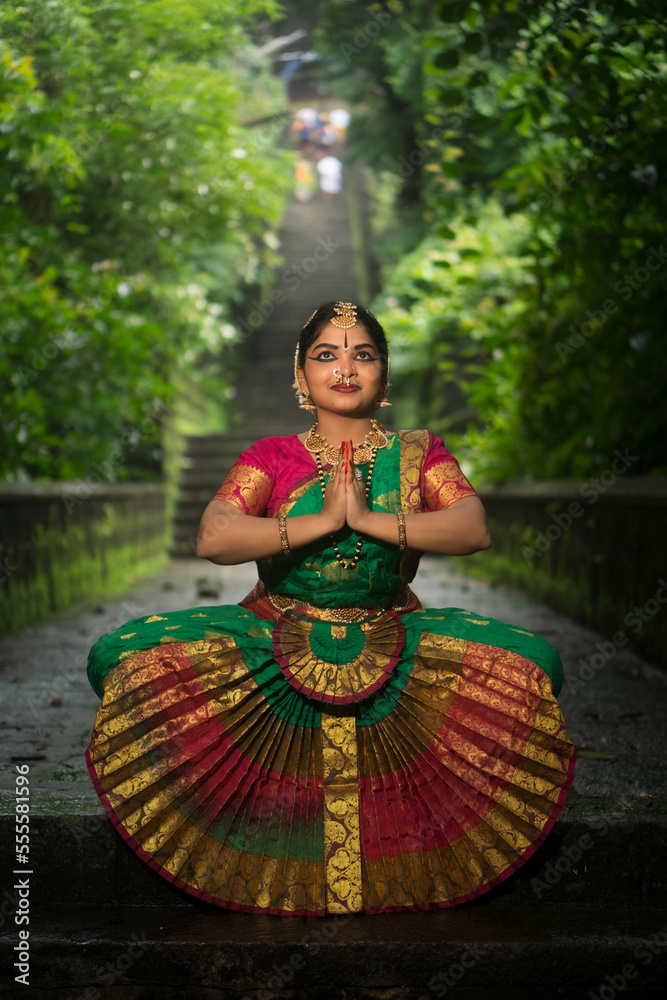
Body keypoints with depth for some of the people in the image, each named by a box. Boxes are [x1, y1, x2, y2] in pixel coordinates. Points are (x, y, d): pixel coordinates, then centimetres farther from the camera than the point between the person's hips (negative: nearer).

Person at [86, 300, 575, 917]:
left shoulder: (420, 454, 5)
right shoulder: (272, 457, 2)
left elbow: (474, 530, -13)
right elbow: (213, 540, -15)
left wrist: (368, 518, -20)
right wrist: (321, 521, -19)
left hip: (392, 641, 0)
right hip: (277, 640, 0)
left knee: (536, 662, -23)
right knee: (120, 657, -22)